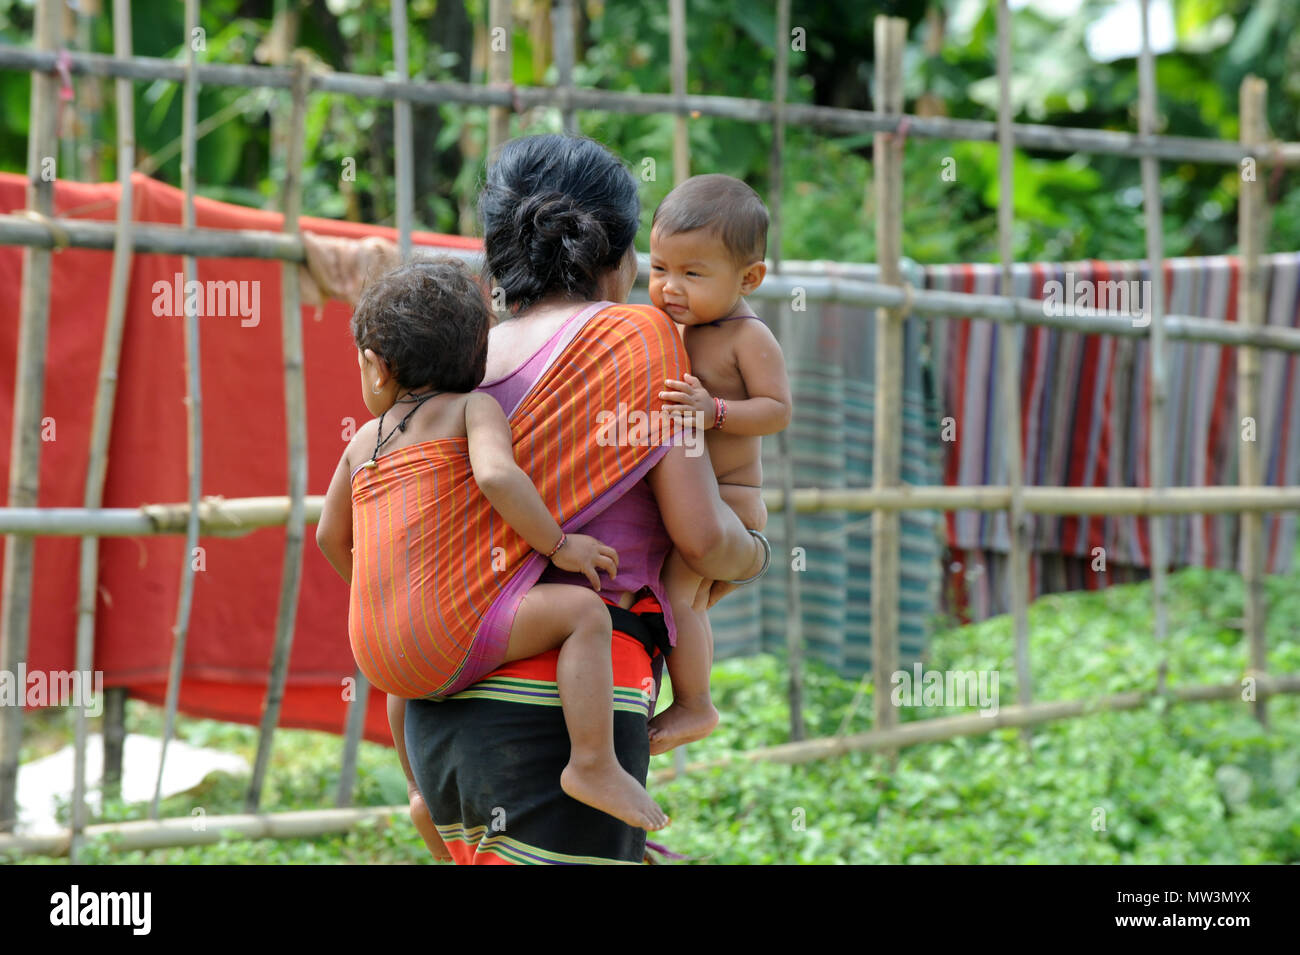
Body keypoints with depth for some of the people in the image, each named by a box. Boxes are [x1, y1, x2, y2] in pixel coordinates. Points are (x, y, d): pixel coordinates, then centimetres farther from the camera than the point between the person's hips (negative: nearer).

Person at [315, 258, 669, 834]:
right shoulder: (473, 408, 1)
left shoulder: (364, 440, 18)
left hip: (373, 647, 7)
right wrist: (558, 544, -9)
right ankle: (593, 764, -17)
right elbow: (496, 476, -20)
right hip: (444, 640, -7)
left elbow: (331, 537, 27)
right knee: (583, 610, -11)